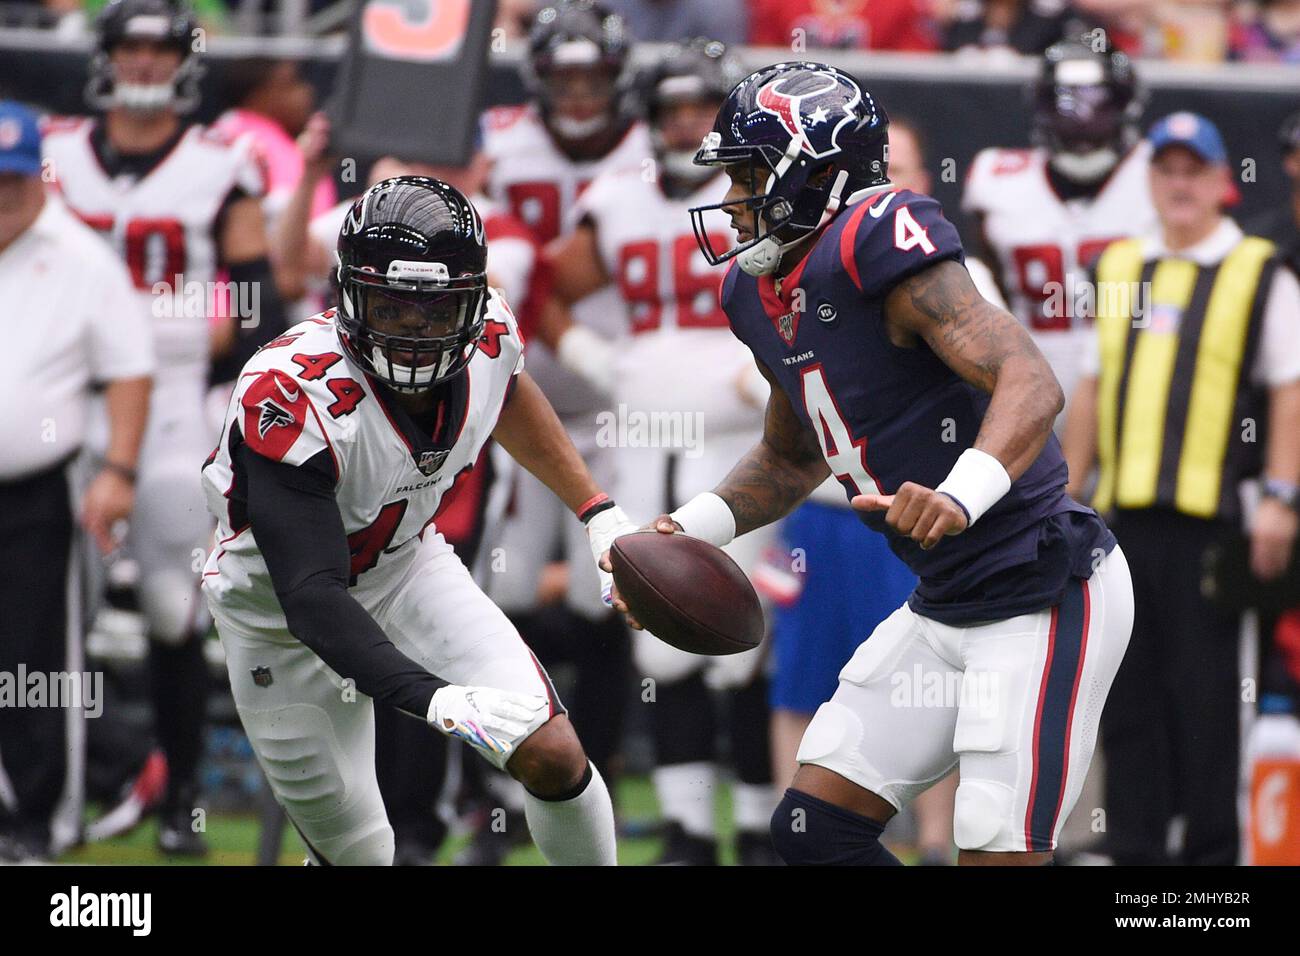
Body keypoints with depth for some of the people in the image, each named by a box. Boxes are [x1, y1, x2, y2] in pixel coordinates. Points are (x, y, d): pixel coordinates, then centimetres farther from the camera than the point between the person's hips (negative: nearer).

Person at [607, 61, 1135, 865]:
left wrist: (962, 494, -46)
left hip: (1047, 595, -10)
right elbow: (793, 458, 25)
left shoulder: (876, 246, -20)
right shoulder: (763, 294, 9)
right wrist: (693, 529, 9)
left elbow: (1032, 384, -29)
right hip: (945, 608, 10)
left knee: (998, 852, -11)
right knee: (815, 830, 8)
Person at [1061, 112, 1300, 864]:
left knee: (1206, 688, -3)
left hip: (1209, 514, -5)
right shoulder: (1120, 269, 16)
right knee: (1128, 691, 6)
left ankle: (1212, 846, 3)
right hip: (1125, 513, 5)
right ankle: (1134, 849, 12)